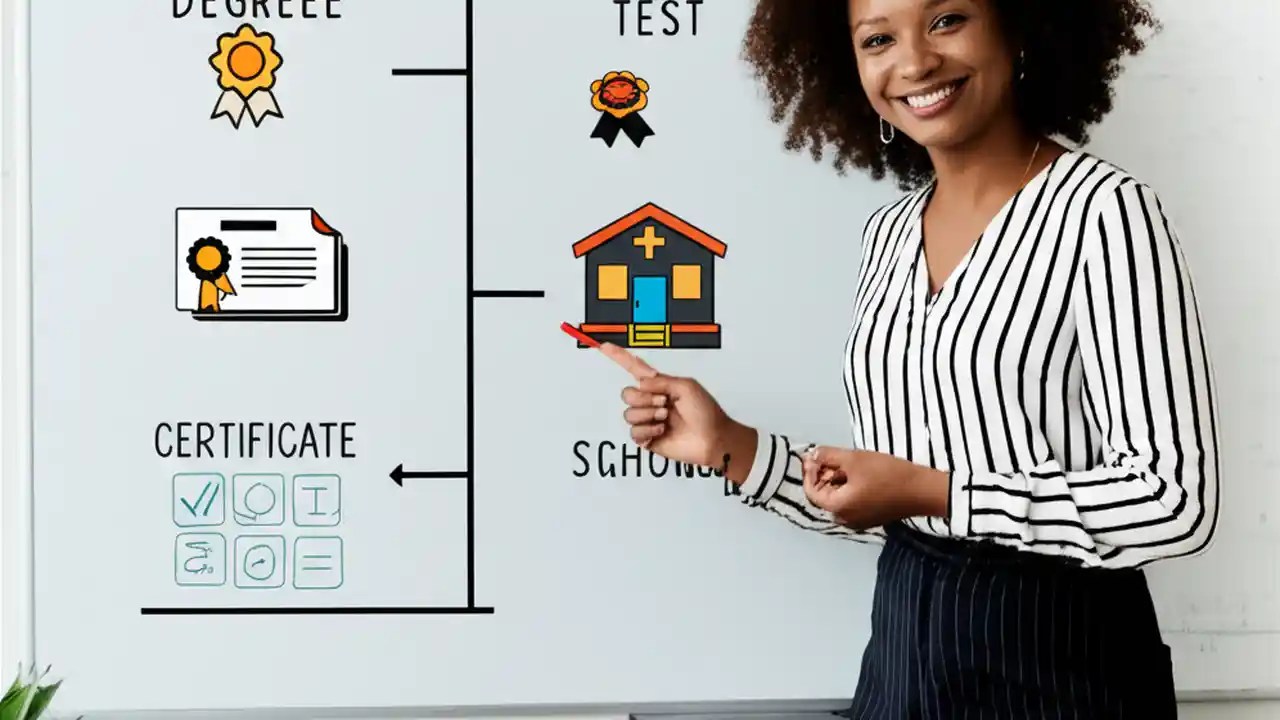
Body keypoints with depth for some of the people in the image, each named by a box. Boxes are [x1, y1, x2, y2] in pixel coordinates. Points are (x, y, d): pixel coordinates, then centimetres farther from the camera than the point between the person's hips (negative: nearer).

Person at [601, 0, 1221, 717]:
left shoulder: (1104, 210, -14)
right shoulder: (889, 233, 5)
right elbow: (892, 505, 7)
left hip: (1064, 659, -5)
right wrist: (731, 448, -1)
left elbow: (1176, 501, -18)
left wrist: (934, 492, -20)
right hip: (903, 643, 6)